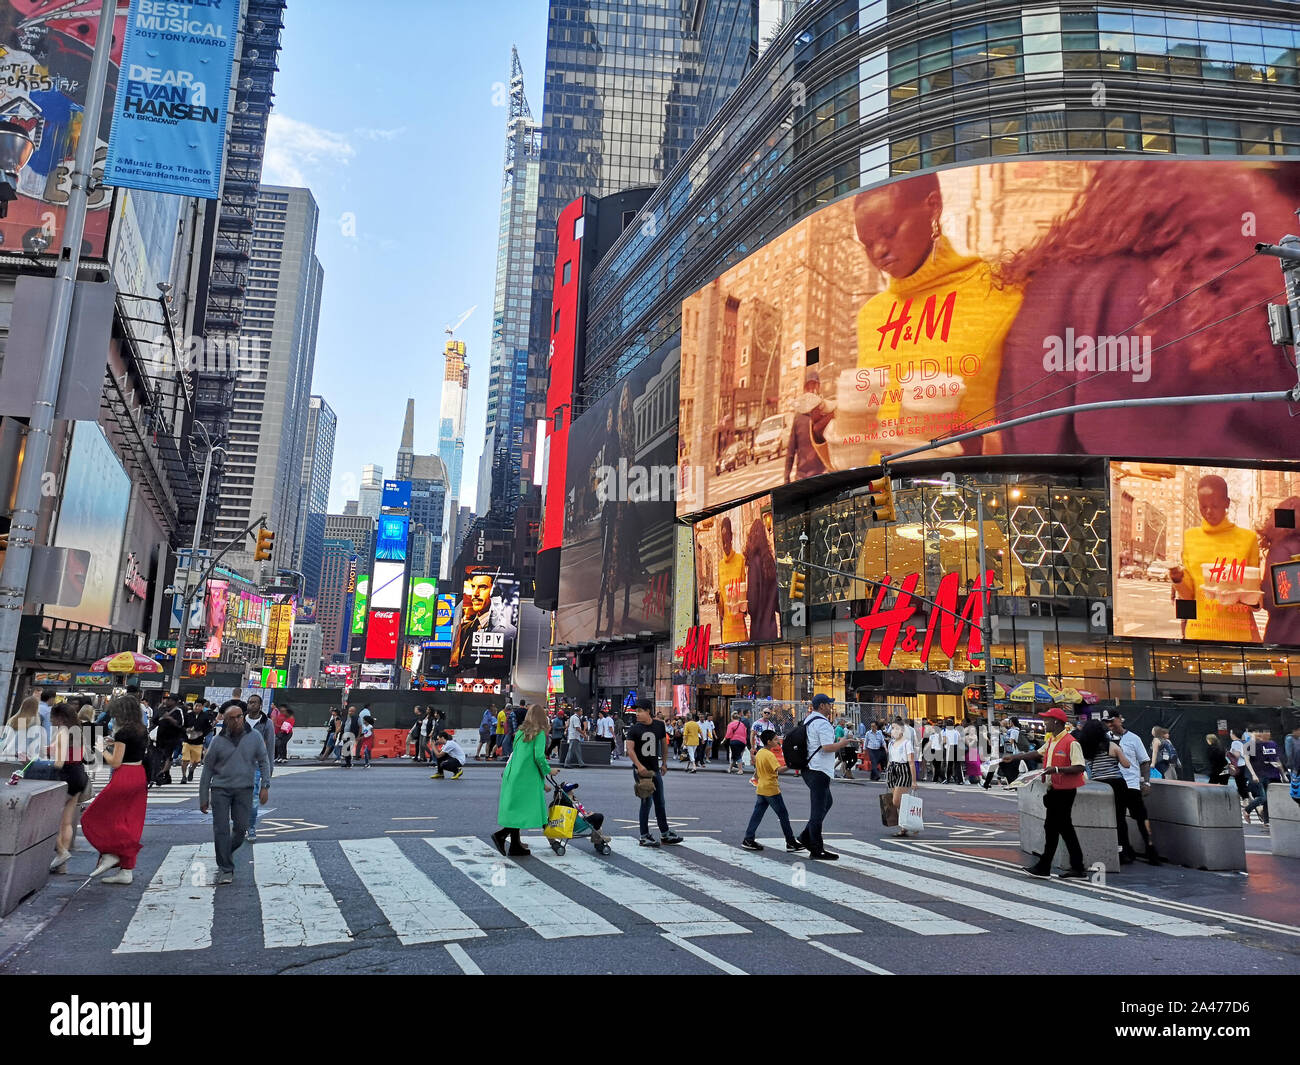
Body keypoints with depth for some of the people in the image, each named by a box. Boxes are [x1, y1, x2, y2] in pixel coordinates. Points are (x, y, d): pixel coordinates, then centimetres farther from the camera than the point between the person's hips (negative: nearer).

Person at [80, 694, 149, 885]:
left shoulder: (123, 733, -16)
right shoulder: (142, 731, 8)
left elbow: (115, 762, -16)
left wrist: (104, 750, 1)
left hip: (124, 778, -8)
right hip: (140, 777, 8)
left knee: (94, 817, 10)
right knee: (130, 825, 10)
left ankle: (110, 854, 8)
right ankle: (126, 870, 12)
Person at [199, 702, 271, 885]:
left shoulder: (254, 736, -2)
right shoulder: (218, 741, -3)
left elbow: (264, 761, 5)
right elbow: (207, 769, 5)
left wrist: (265, 786, -4)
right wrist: (203, 798, 6)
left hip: (244, 789, 1)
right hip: (220, 788, -1)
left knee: (241, 829, 2)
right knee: (221, 830, -5)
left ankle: (226, 854, 31)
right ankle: (225, 869, 5)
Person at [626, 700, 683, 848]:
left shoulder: (659, 725, 4)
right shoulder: (634, 729, -8)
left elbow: (664, 743, 17)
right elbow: (630, 749, -16)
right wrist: (639, 766, -28)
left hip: (655, 769, 5)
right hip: (641, 770, -5)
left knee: (660, 802, 12)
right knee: (646, 802, -4)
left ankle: (665, 834, 24)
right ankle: (644, 837, 7)